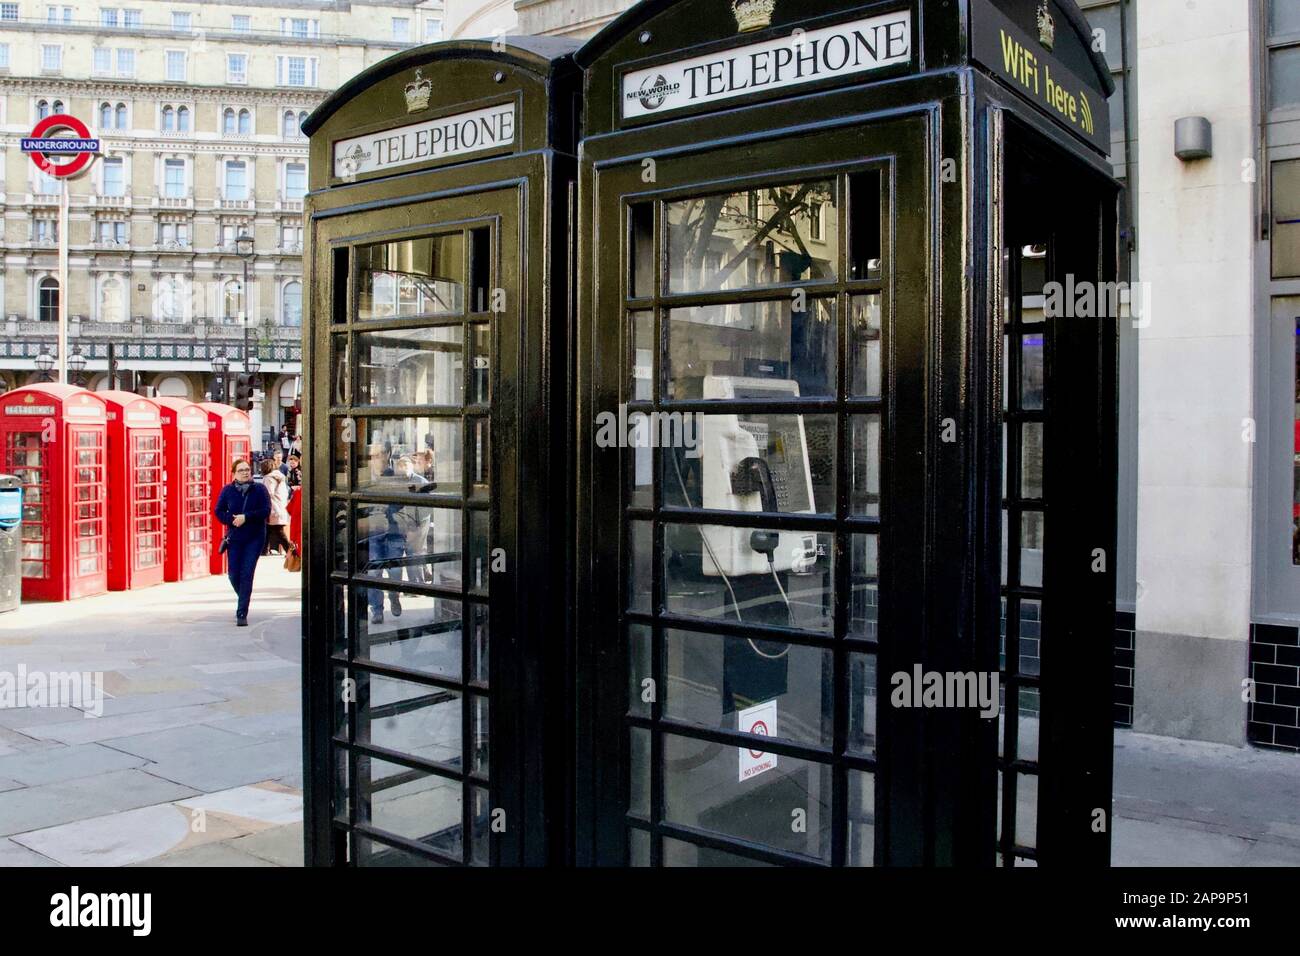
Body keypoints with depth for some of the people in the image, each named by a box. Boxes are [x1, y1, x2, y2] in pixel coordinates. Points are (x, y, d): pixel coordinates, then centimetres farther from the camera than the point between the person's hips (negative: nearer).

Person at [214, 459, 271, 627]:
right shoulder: (227, 490, 3)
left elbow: (266, 511, -10)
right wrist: (232, 520, -13)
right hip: (234, 538, 3)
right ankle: (244, 599, 36)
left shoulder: (259, 490, -3)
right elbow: (218, 511, 4)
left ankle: (242, 614, -4)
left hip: (255, 538, -2)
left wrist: (245, 517, -19)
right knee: (233, 575, 4)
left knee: (246, 574, -9)